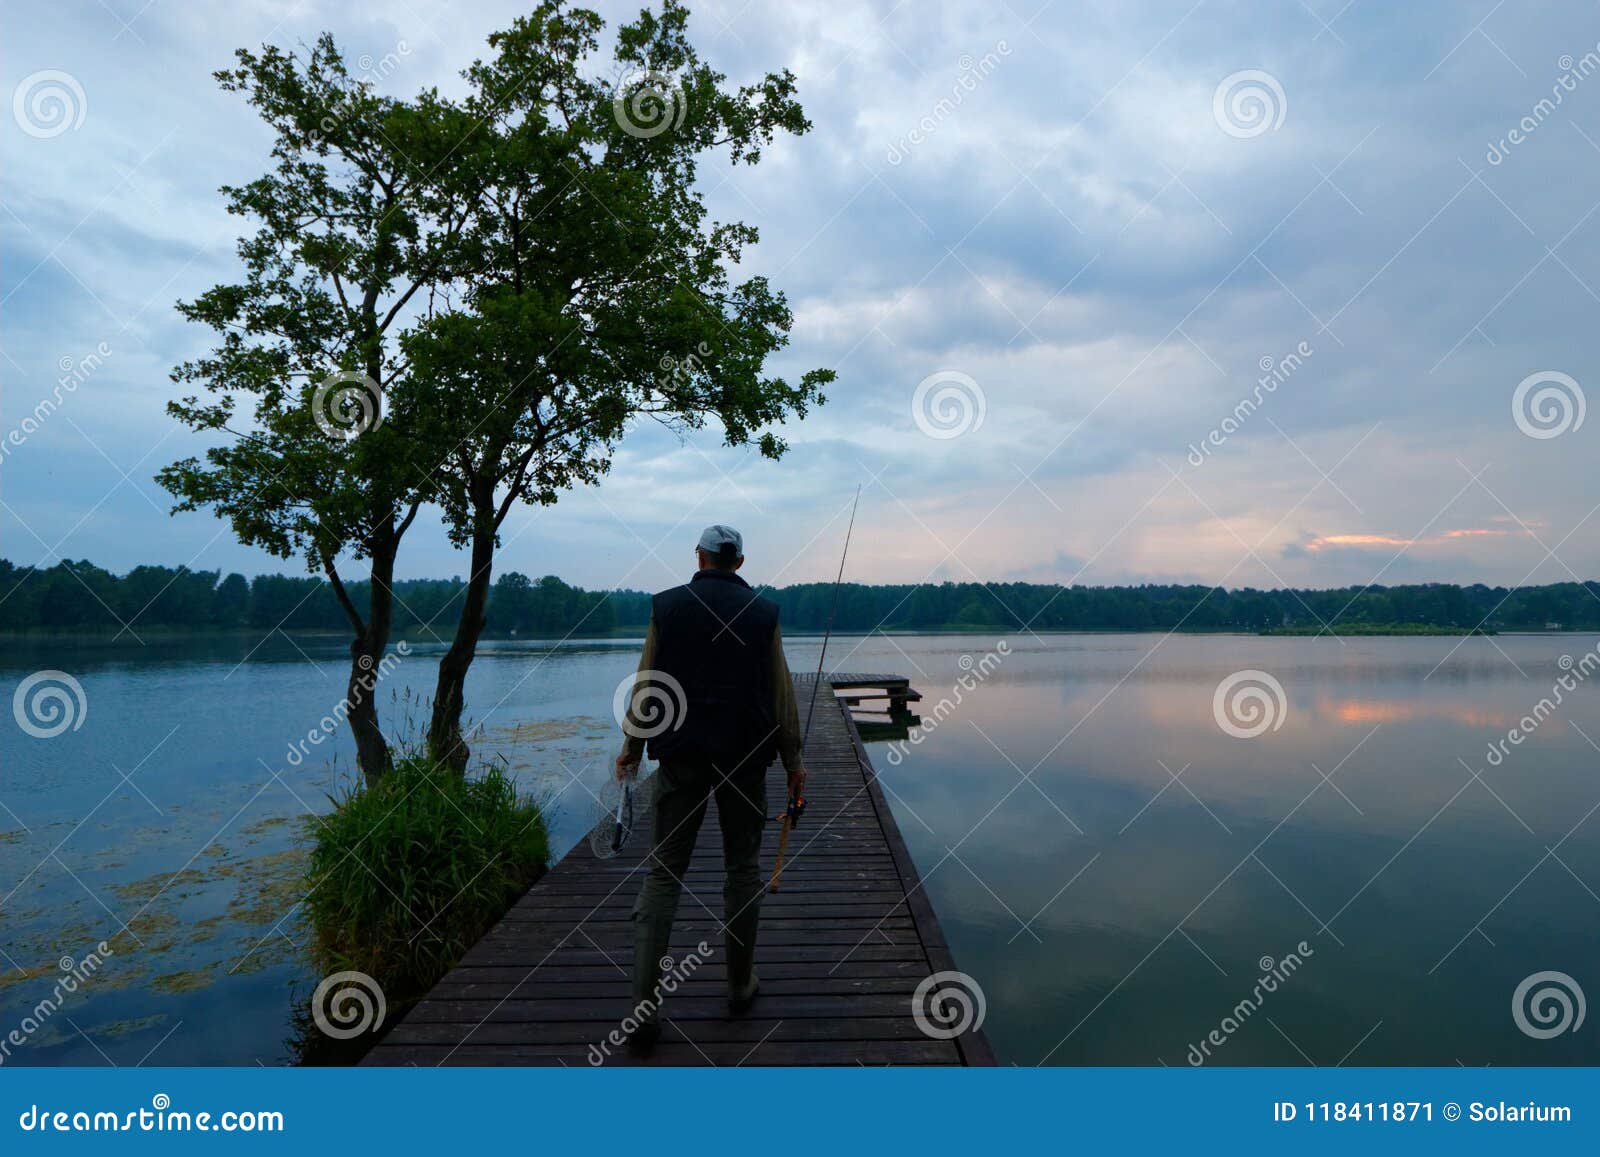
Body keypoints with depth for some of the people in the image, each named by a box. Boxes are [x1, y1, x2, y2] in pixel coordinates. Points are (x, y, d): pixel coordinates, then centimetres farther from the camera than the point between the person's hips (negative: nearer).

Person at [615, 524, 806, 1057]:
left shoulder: (667, 606, 1)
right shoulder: (762, 612, 0)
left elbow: (646, 684, 2)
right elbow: (781, 693, 0)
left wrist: (632, 748, 14)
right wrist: (793, 761, 8)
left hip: (680, 754, 0)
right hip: (744, 754, 0)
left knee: (663, 872, 5)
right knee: (742, 868, 13)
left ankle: (644, 1008, 1)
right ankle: (740, 986, 25)